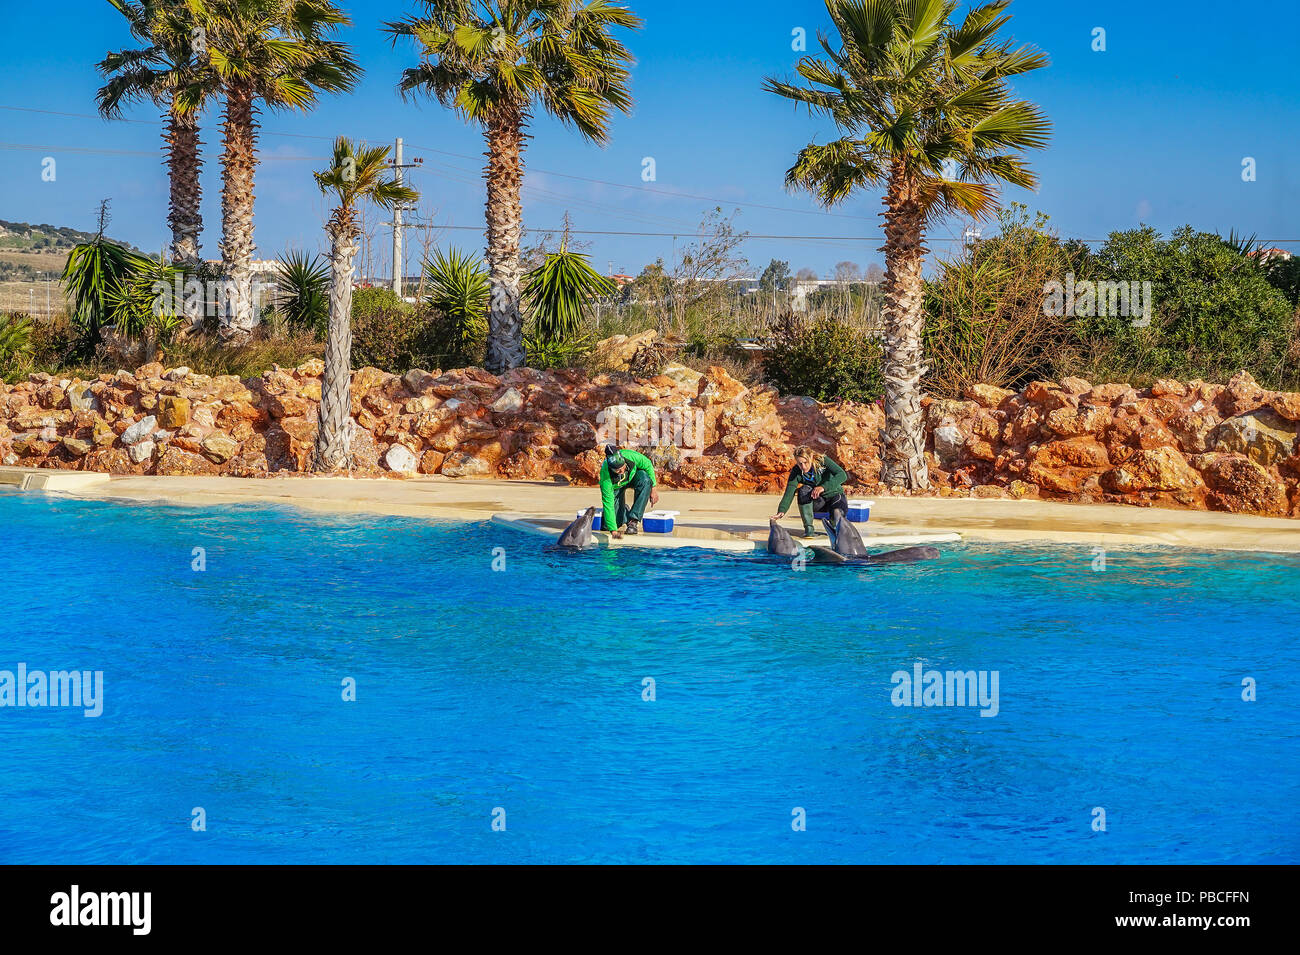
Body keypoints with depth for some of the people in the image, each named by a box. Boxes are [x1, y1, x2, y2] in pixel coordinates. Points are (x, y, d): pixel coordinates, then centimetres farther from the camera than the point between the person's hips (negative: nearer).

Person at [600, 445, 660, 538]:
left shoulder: (630, 456, -37)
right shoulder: (605, 476, -40)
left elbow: (648, 465, -15)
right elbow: (608, 504, -37)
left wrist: (653, 488, -13)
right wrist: (613, 530, -41)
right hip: (615, 487, -2)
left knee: (645, 479, -35)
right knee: (607, 526, -12)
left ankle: (633, 521, -27)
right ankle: (624, 510, 23)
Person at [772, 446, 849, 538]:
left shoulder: (823, 461, -20)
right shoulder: (796, 472, -15)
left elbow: (842, 475, -30)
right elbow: (789, 493, -25)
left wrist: (824, 487, -43)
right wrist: (781, 511, -43)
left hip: (833, 495, -2)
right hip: (817, 501, 2)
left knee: (837, 514, -35)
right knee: (804, 490, -30)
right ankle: (808, 528, -23)